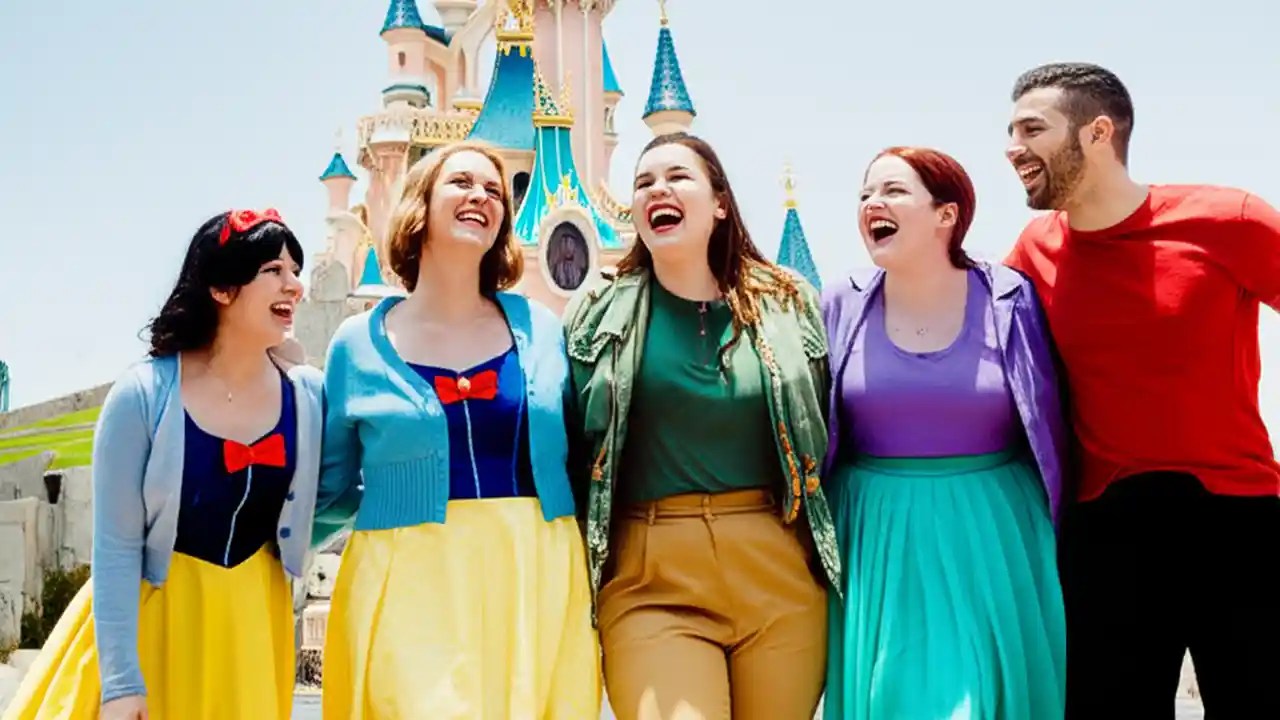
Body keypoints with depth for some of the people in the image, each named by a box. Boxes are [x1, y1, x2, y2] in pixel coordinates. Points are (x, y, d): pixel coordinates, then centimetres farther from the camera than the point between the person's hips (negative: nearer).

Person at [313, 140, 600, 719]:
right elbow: (331, 492, 13)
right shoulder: (358, 344, 3)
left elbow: (576, 459, 13)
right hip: (412, 584, -2)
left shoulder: (541, 329, 7)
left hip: (537, 578, 2)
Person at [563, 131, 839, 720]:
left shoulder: (789, 302, 7)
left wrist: (833, 556, 10)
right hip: (651, 581, -1)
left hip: (783, 573, 2)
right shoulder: (597, 311, 4)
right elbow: (567, 450, 7)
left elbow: (828, 434, 13)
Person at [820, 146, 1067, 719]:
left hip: (993, 539, -1)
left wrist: (1054, 537, 4)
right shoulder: (841, 307, 1)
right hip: (879, 545, 1)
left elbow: (1051, 429, 2)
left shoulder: (1011, 301, -4)